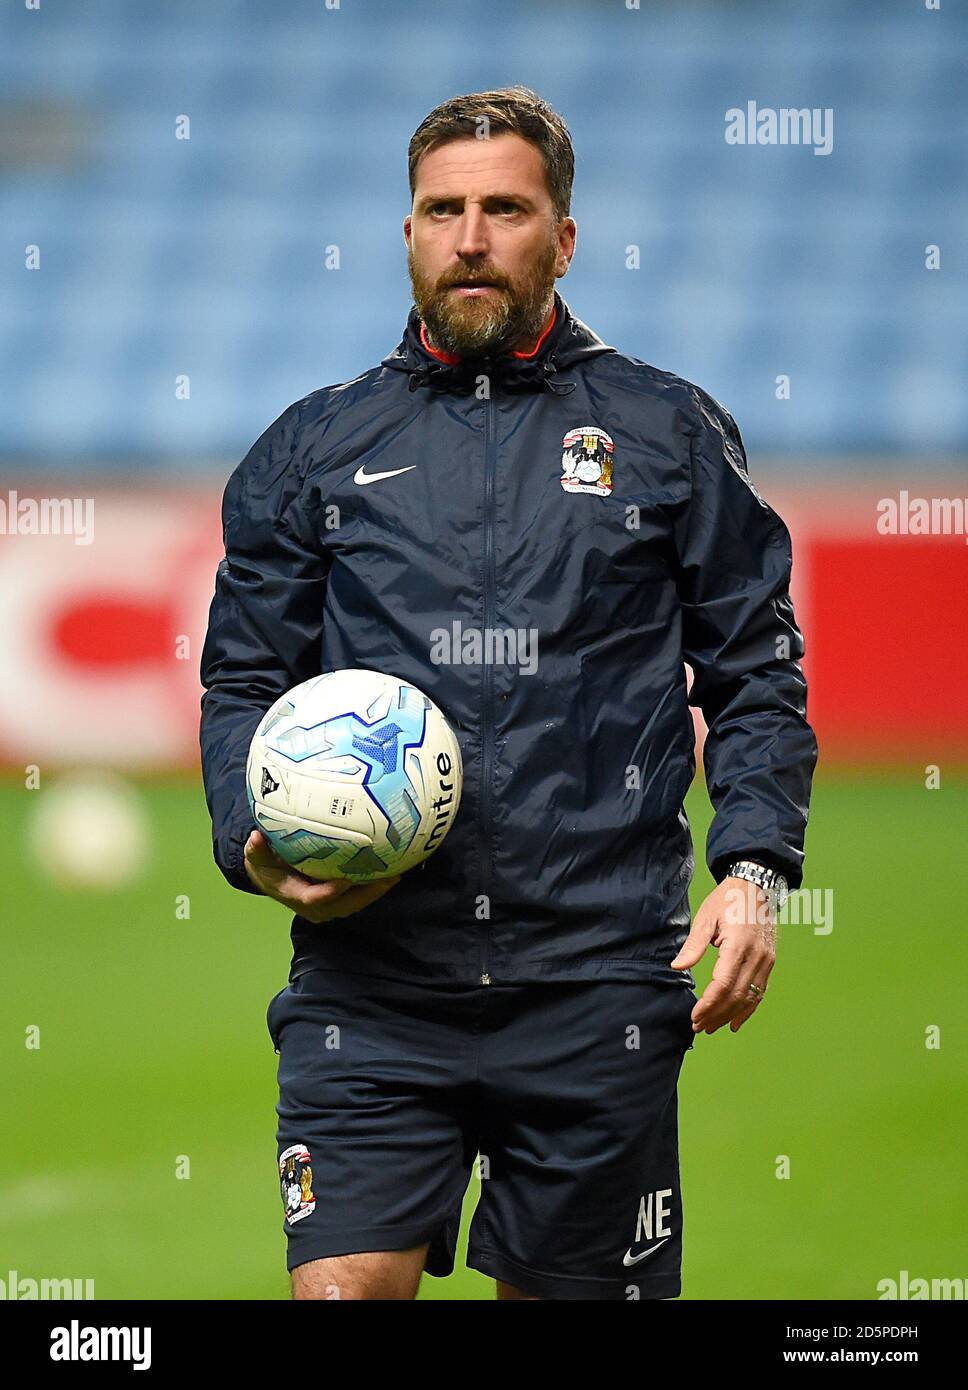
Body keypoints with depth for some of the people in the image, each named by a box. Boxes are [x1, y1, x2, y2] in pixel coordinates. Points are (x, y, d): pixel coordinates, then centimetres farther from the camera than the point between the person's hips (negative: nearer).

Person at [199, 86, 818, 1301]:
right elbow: (242, 679, 15)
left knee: (574, 1290, 5)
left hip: (597, 979, 0)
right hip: (368, 973, 0)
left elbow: (756, 675, 10)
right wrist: (253, 841, -4)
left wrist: (754, 872, -4)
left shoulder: (671, 436, 10)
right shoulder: (312, 450, 12)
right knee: (343, 1287, -12)